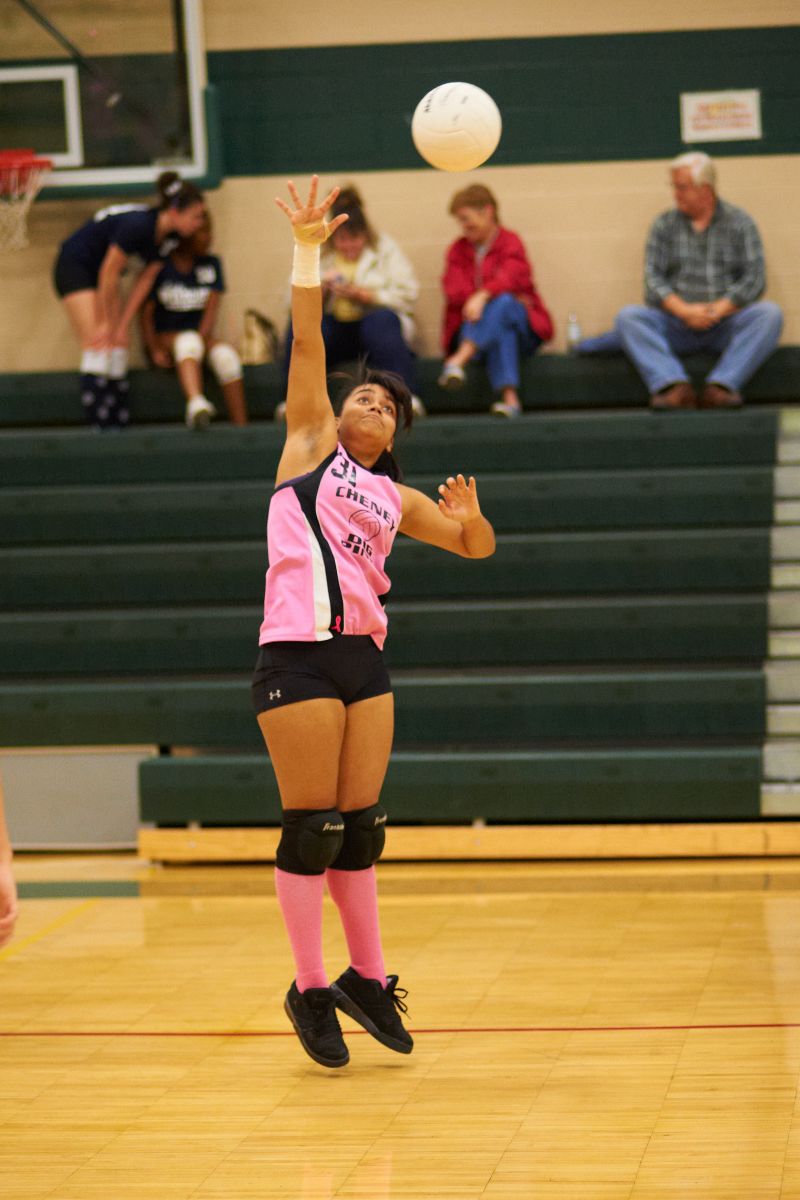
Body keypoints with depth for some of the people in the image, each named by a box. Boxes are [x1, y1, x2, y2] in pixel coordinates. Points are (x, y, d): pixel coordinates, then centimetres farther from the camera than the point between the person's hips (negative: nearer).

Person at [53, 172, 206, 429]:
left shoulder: (169, 237, -8)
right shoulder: (137, 224, -32)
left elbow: (146, 279, -2)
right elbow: (109, 273, -25)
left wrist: (123, 324, -6)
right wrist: (108, 322, -16)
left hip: (100, 270, 8)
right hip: (74, 266, -8)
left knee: (118, 345, 2)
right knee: (98, 347, -14)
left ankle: (118, 421, 3)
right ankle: (102, 425, -14)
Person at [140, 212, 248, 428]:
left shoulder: (211, 264, 10)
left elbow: (212, 308, -1)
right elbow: (146, 313, -3)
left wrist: (202, 337, -18)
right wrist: (155, 350, -16)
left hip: (200, 337, 4)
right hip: (165, 338, -3)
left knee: (226, 354, -29)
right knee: (189, 339, -37)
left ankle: (240, 425, -33)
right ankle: (196, 404, -64)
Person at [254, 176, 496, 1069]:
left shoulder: (397, 497, 21)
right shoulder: (311, 442, 10)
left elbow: (477, 547, 27)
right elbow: (307, 343, 0)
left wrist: (470, 515, 4)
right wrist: (308, 253, -9)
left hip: (364, 658, 5)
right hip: (298, 654, -5)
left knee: (360, 827, 9)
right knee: (311, 827, -5)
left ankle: (366, 977, 19)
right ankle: (309, 989, 3)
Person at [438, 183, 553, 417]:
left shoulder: (510, 242, 1)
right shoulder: (458, 249, 12)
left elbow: (513, 277, -19)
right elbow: (454, 290, -5)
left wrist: (483, 295, -40)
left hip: (523, 330, -1)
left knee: (503, 304, -35)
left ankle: (459, 360, -52)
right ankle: (509, 397, -52)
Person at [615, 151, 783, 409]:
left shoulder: (739, 223, 6)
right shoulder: (664, 225, 10)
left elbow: (754, 279, -3)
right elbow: (653, 279, -1)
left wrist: (717, 310, -17)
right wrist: (684, 311, -17)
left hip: (727, 324, -1)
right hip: (677, 325, 1)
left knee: (769, 313, -29)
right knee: (628, 317, -25)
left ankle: (721, 385, -37)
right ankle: (675, 386, -41)